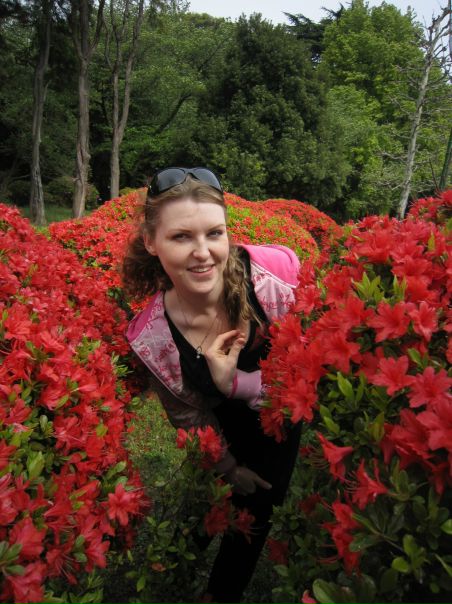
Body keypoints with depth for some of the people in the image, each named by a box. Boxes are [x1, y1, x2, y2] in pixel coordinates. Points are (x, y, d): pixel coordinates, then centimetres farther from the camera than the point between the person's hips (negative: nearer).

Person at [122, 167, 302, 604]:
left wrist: (234, 384, -33)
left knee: (259, 506, 19)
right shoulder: (149, 339, -28)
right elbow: (190, 419, -11)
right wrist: (231, 471, 0)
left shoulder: (276, 271, -33)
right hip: (231, 431, -1)